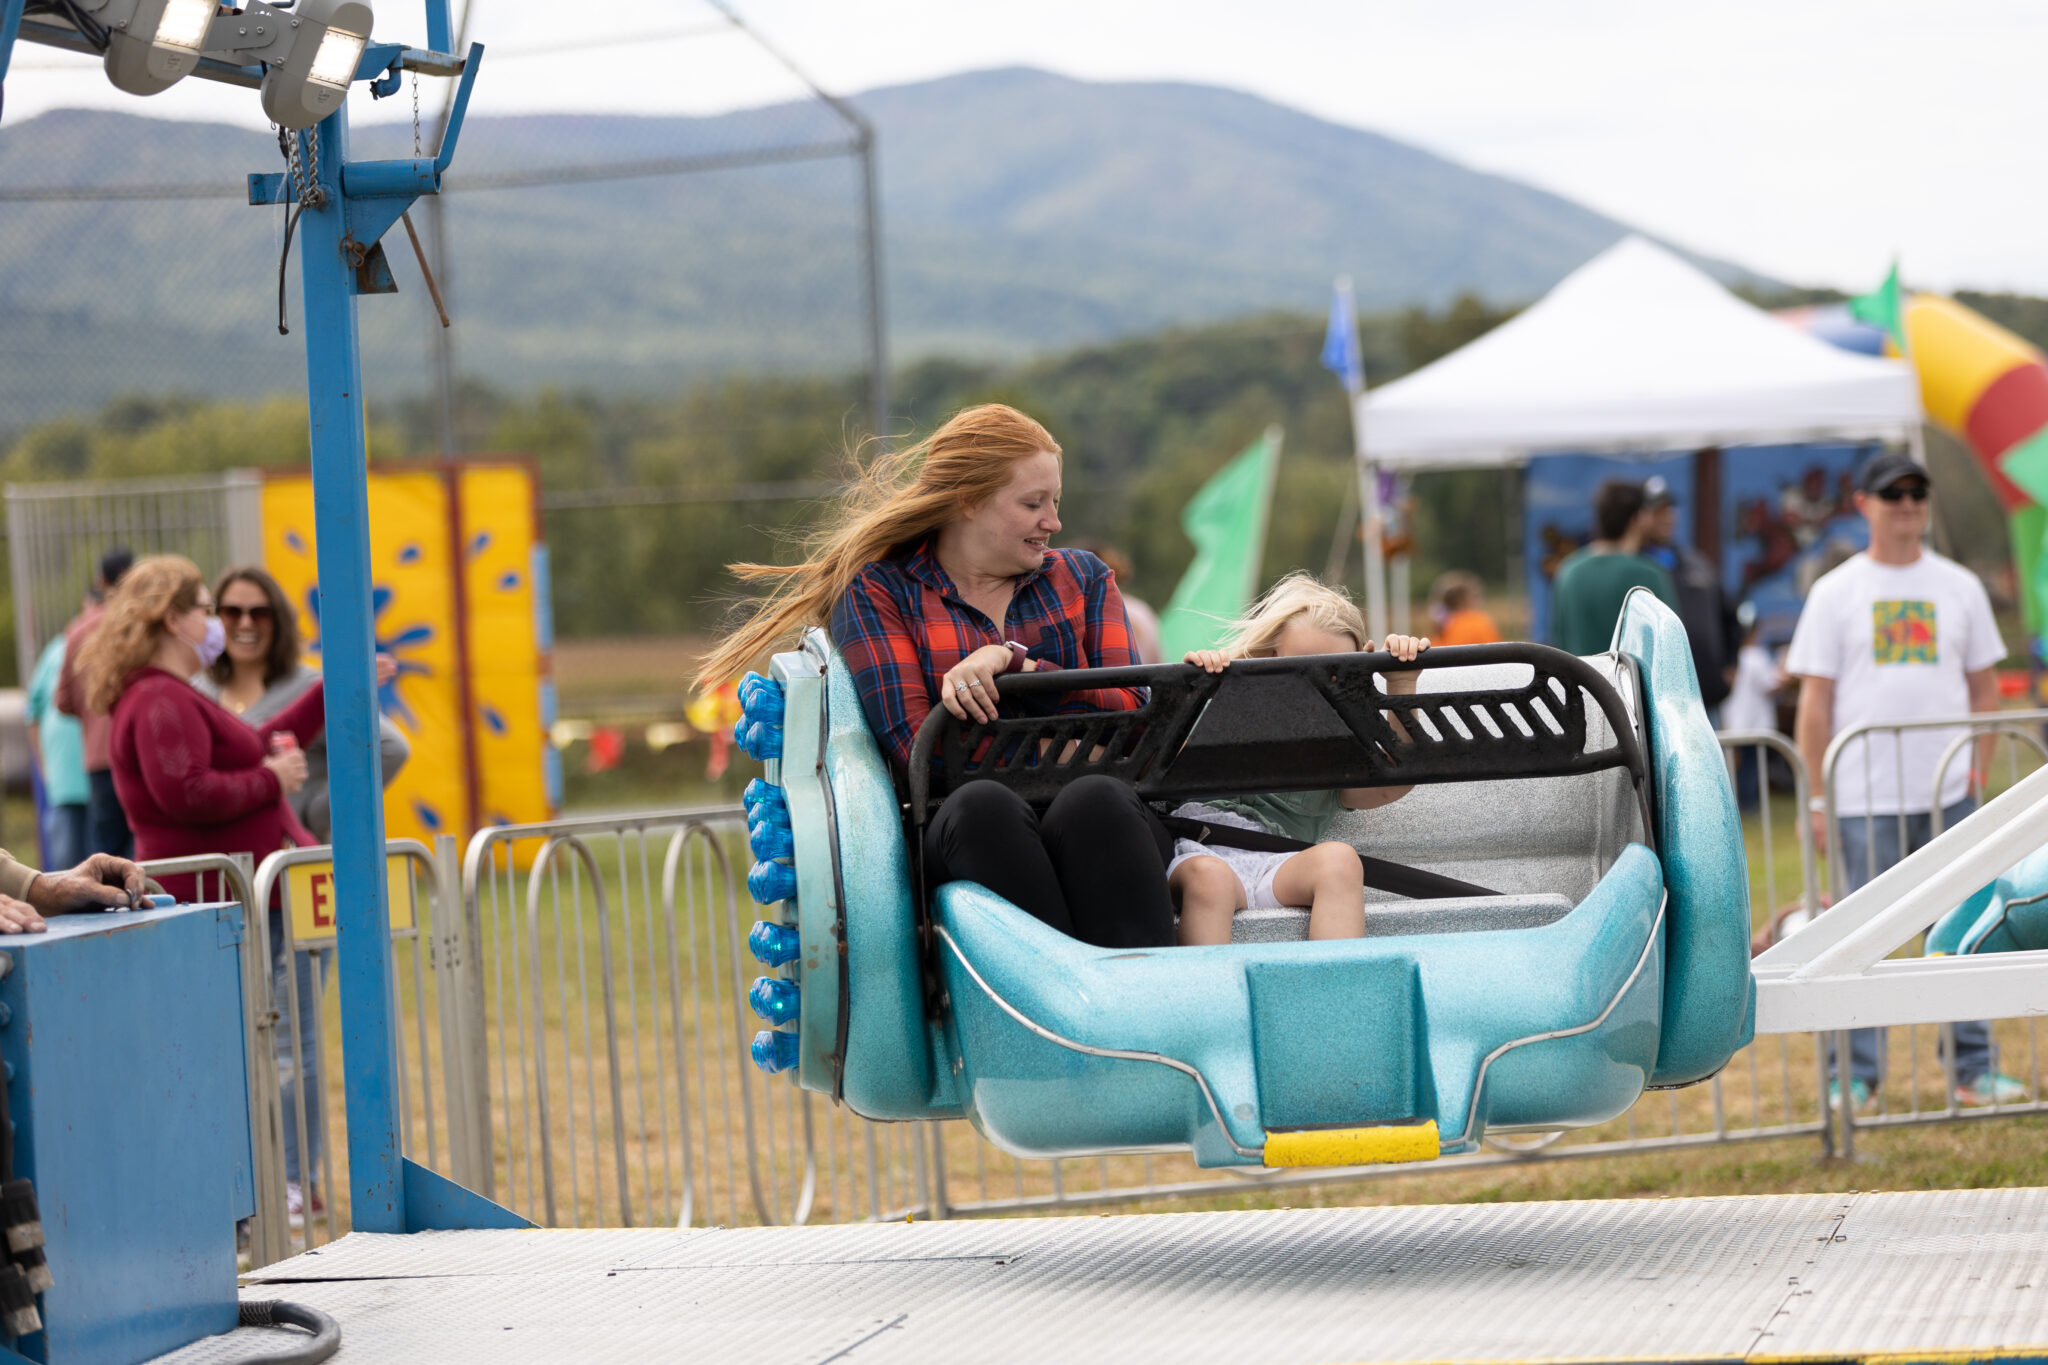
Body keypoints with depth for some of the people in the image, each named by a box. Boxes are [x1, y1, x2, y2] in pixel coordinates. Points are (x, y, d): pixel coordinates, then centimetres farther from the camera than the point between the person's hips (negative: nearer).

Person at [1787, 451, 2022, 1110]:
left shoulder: (1959, 587, 10)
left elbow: (1984, 688, 14)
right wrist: (1817, 799, -5)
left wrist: (1976, 770, 3)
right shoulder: (1835, 593, 2)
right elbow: (1815, 703, 0)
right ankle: (1856, 1077, 5)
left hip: (1948, 795, 3)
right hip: (1864, 800, -2)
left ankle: (1973, 1069, 11)